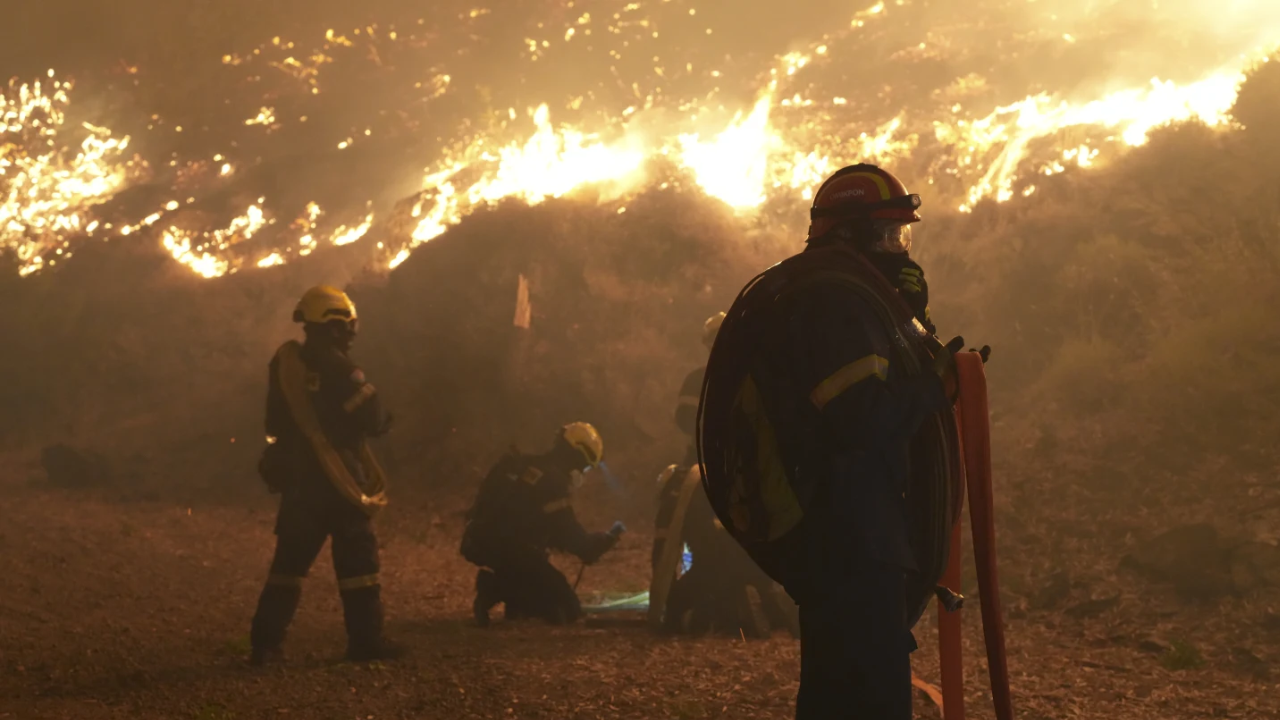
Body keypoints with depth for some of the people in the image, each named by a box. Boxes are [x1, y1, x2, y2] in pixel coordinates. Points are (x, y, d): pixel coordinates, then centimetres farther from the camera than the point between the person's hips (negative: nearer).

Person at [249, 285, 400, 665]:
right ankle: (365, 640, 3)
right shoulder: (339, 370, -15)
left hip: (298, 478, 6)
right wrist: (382, 418, 10)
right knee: (357, 560, 2)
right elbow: (373, 420, -12)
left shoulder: (284, 366, 5)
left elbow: (276, 423, 14)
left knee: (290, 560, 10)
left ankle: (265, 642, 7)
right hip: (339, 481, -6)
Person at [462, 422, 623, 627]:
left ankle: (496, 585, 6)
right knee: (565, 610, -4)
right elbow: (573, 539, -12)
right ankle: (498, 589, -12)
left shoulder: (520, 465, 13)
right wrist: (609, 538, 6)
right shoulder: (552, 484, -14)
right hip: (506, 550, -9)